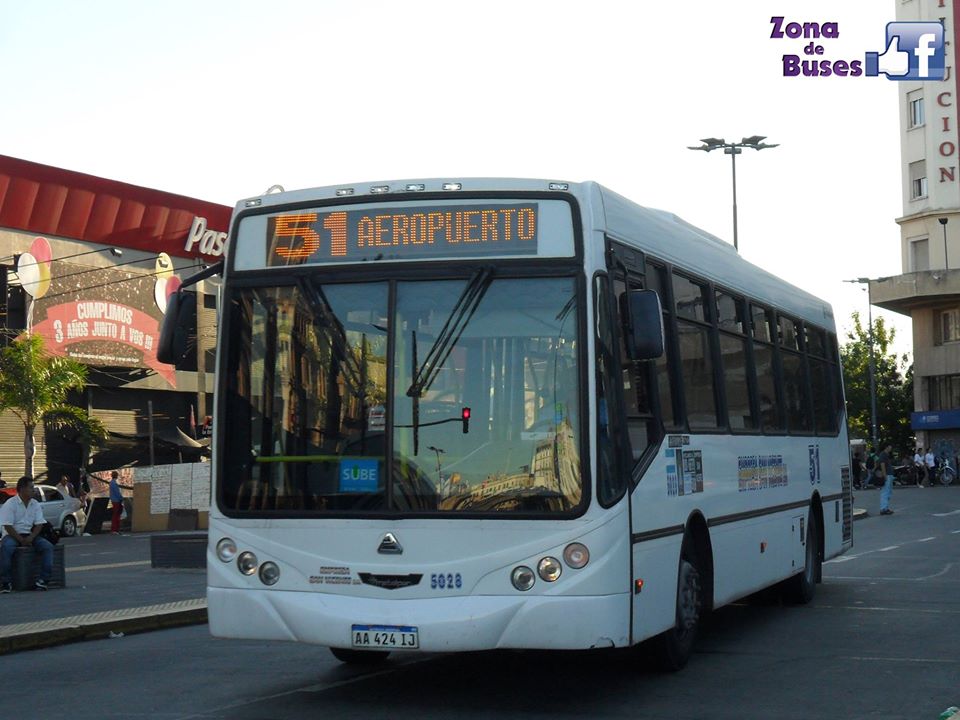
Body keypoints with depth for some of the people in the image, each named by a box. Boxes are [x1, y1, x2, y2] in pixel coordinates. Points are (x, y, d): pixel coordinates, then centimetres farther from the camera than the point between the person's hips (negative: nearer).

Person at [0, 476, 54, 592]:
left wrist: (30, 538, -14)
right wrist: (21, 540, -19)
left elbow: (39, 524, 4)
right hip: (13, 535, -4)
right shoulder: (10, 504, -7)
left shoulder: (35, 504, 9)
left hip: (30, 535, 4)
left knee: (48, 546, -20)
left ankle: (44, 579, -20)